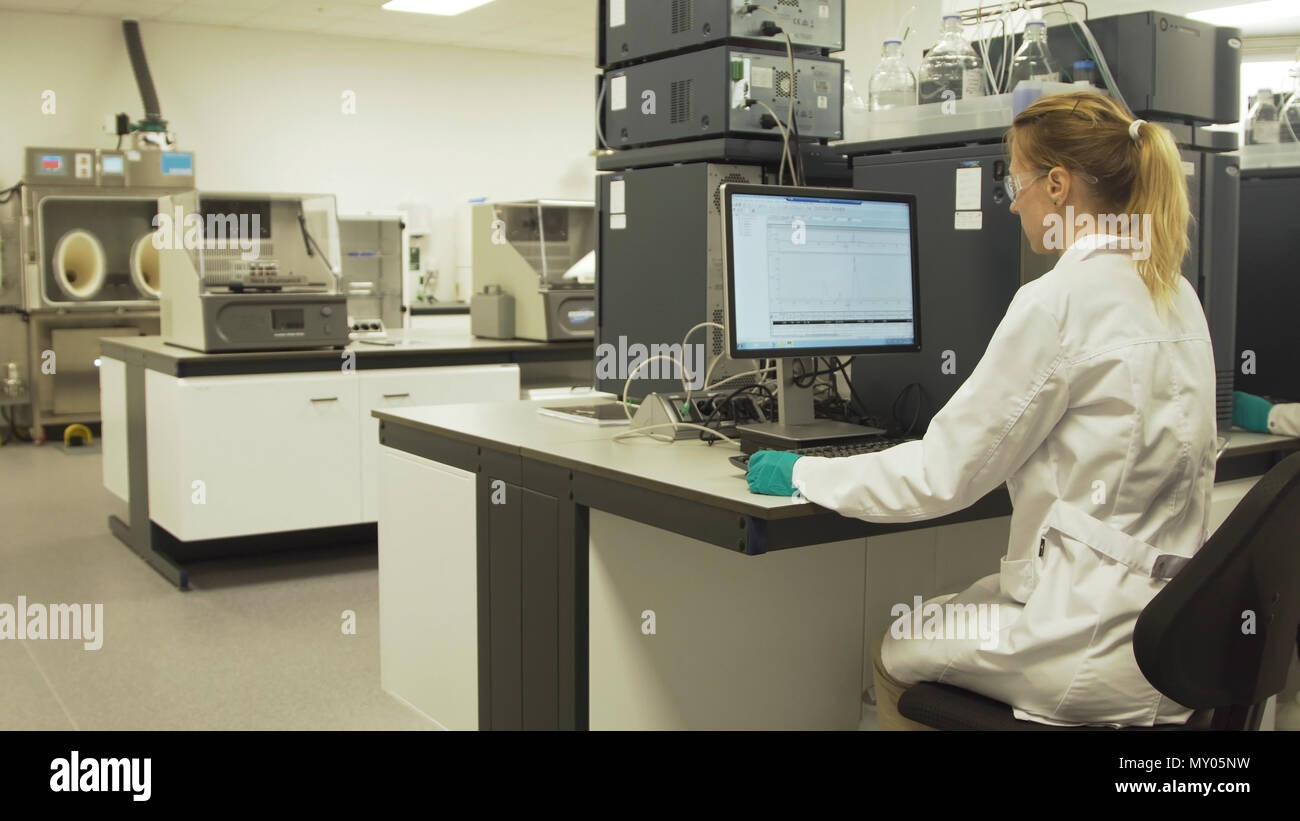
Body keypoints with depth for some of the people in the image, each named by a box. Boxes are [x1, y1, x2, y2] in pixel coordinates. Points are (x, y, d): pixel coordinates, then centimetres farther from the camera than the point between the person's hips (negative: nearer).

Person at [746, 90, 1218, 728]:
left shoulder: (1058, 301, -19)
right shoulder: (1176, 296, 8)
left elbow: (942, 476, -16)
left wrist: (802, 474, -4)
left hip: (1095, 644, -8)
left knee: (894, 653, 17)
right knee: (923, 626, 25)